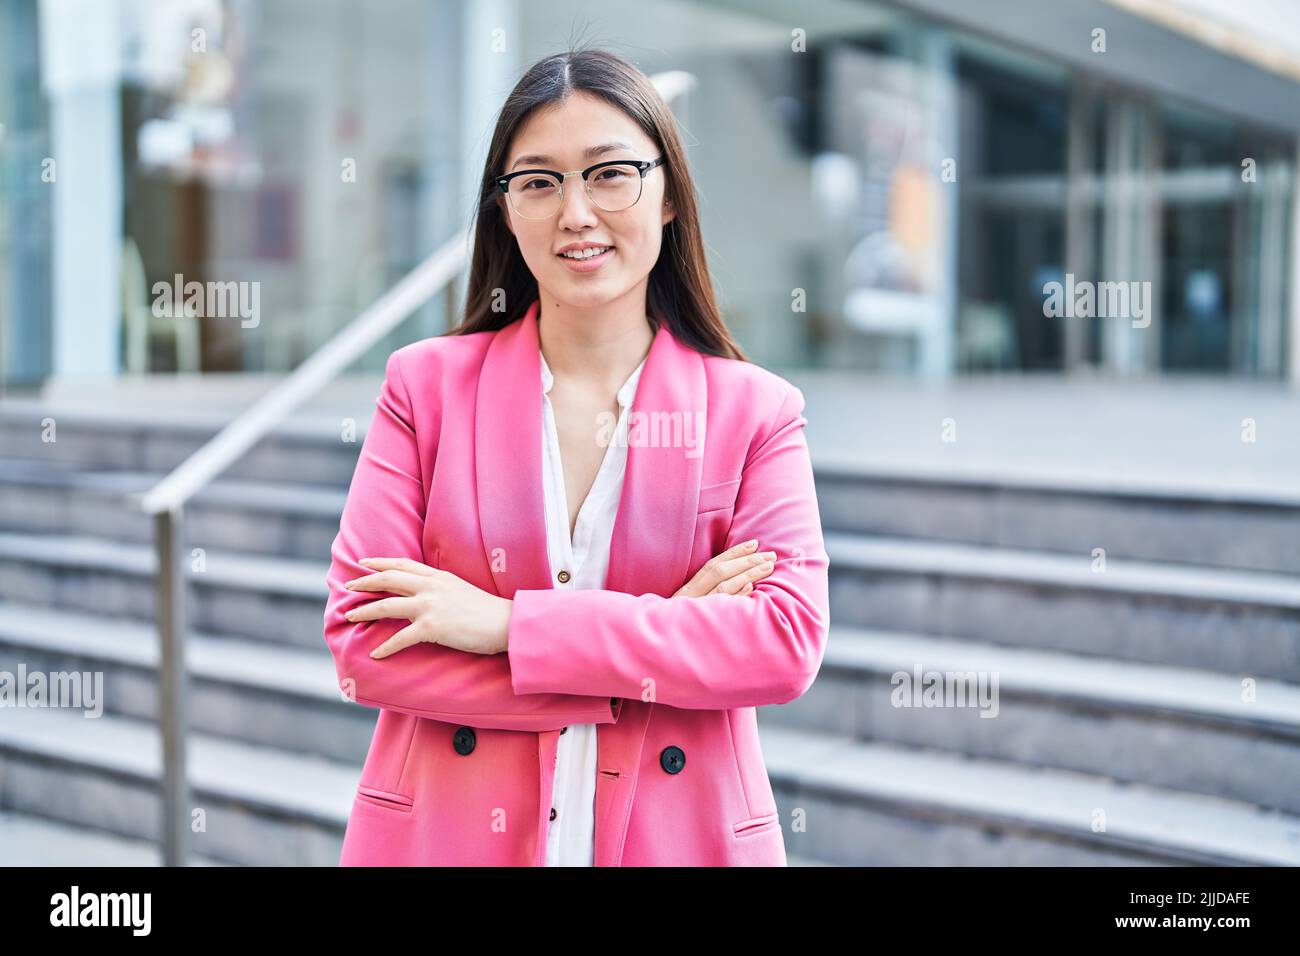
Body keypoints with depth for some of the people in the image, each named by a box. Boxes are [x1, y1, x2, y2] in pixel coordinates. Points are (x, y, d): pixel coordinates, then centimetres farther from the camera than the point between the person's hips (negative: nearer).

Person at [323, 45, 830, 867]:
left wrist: (510, 624, -20)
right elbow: (360, 641, -10)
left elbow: (788, 639, -15)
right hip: (449, 832, 0)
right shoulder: (426, 384, -3)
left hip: (676, 836, 0)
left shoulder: (755, 411, -3)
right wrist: (660, 648, -16)